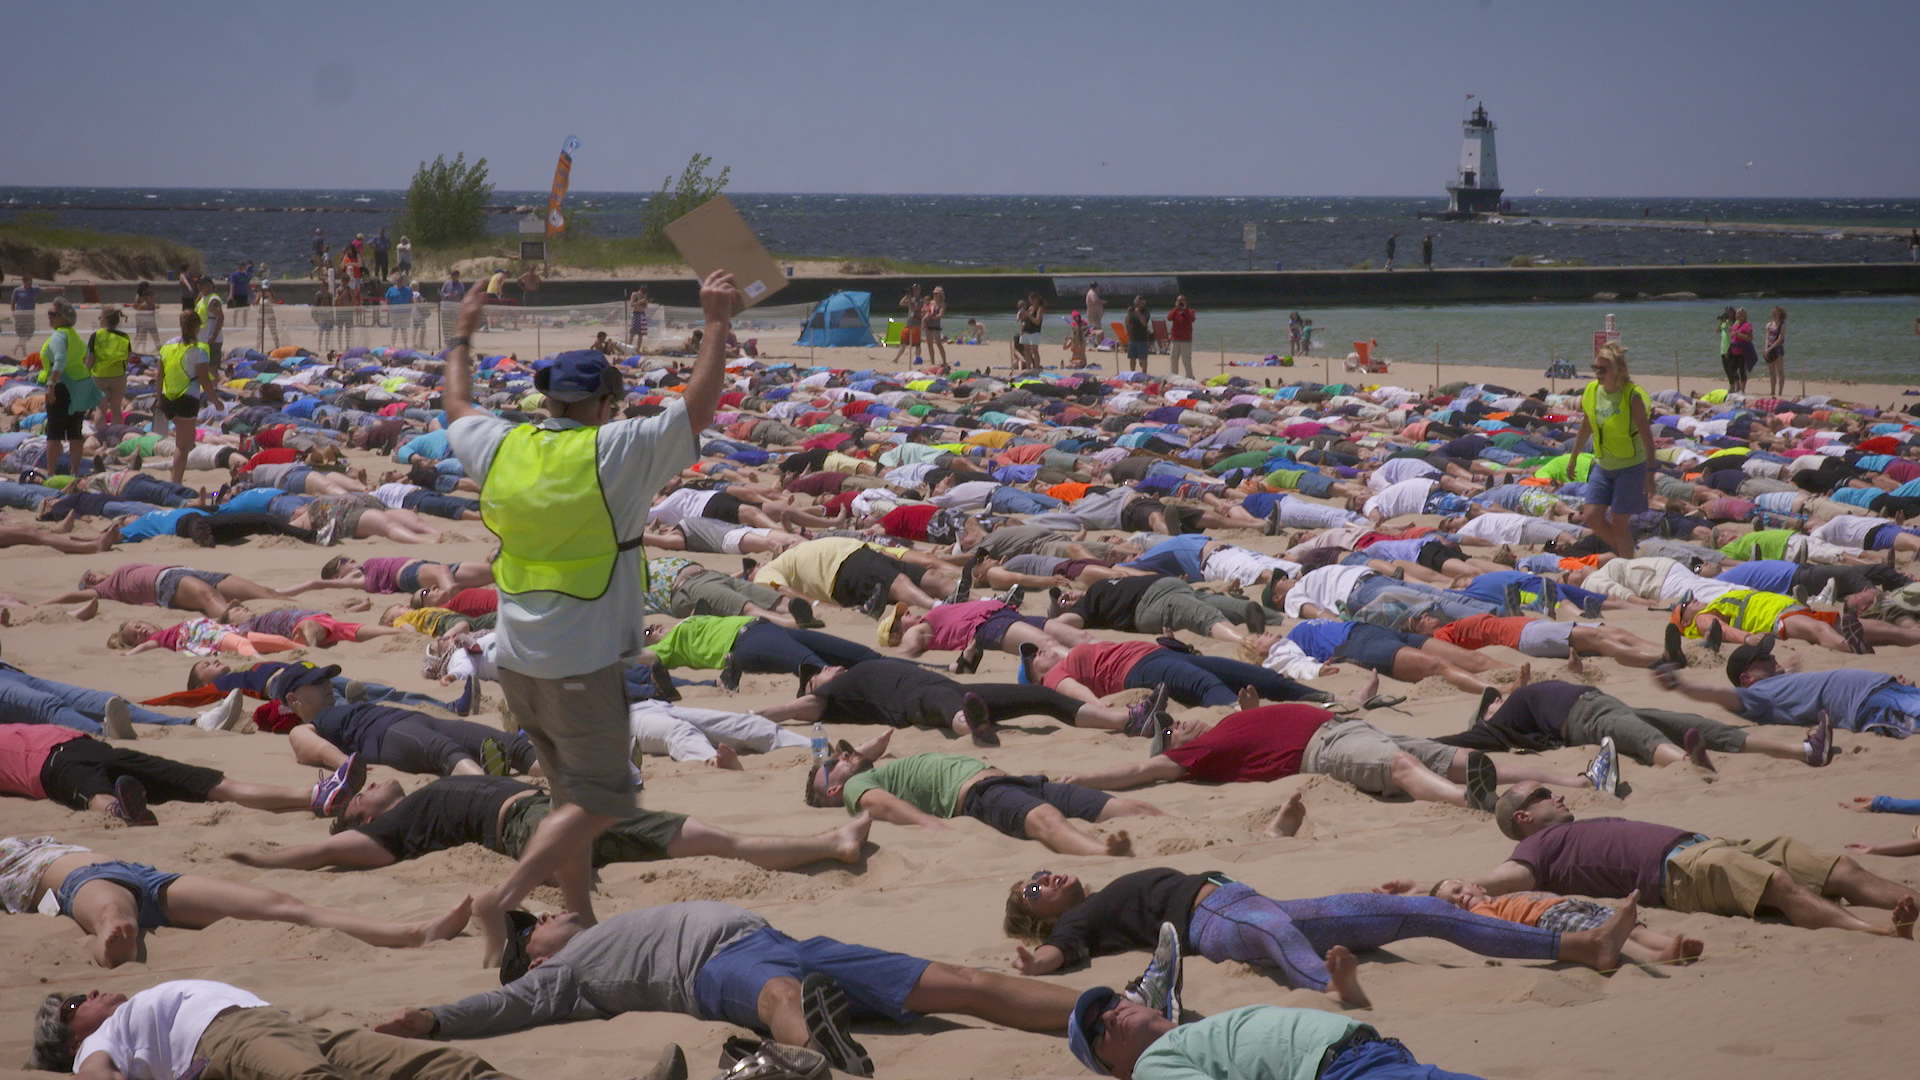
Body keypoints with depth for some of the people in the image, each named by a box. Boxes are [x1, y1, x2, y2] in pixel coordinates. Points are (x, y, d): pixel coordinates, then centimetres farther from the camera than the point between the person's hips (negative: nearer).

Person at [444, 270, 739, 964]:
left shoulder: (503, 449, 3)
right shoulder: (614, 453, -13)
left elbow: (458, 409, 24)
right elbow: (697, 409, -10)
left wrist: (462, 339, 39)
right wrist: (717, 322, -2)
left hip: (518, 663, 7)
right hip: (582, 667, -7)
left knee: (574, 792, 20)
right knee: (600, 802, 0)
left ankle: (580, 918, 24)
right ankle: (505, 898, -14)